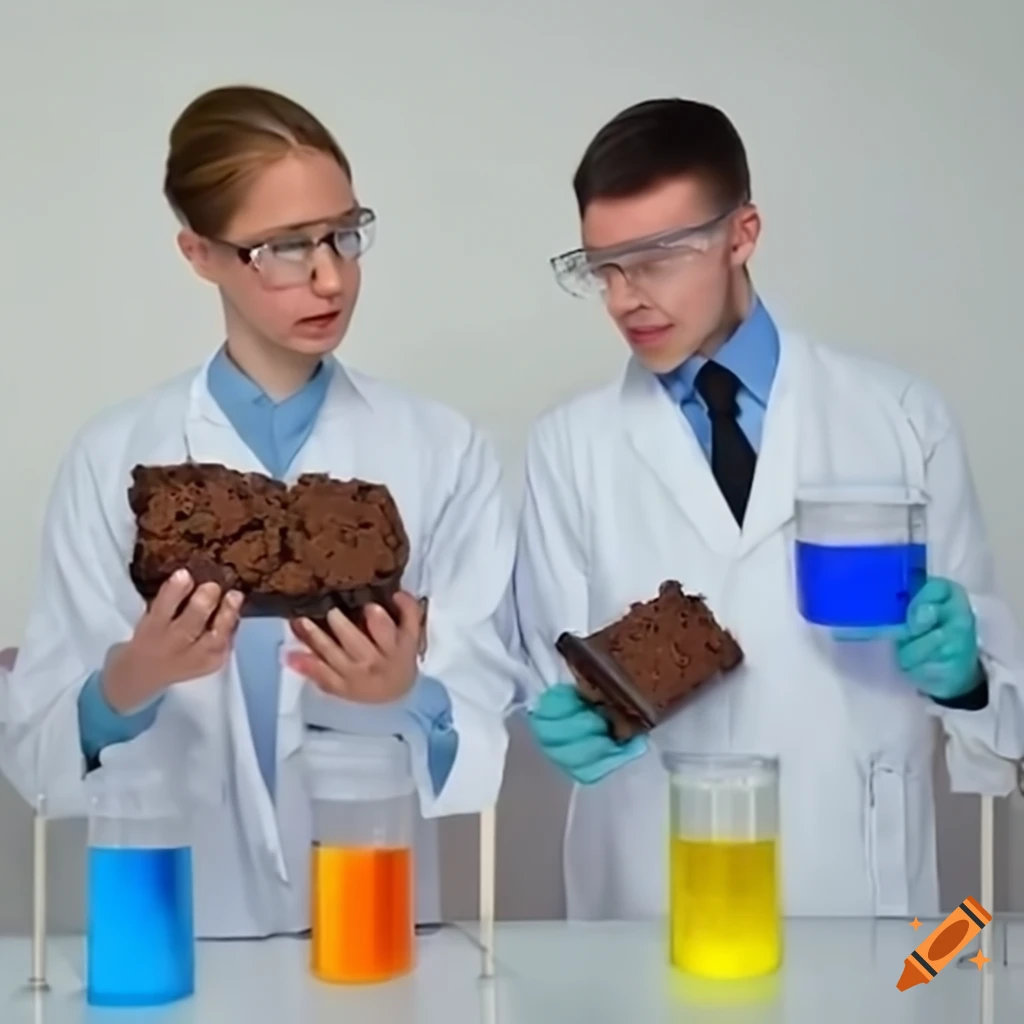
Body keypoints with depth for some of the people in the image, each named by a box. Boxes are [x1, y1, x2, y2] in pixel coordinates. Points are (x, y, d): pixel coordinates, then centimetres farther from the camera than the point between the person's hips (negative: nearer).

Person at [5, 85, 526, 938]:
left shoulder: (446, 452, 2)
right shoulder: (114, 458, 2)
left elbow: (480, 716, -4)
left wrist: (405, 697, -24)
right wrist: (130, 682, -23)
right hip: (181, 920, 1)